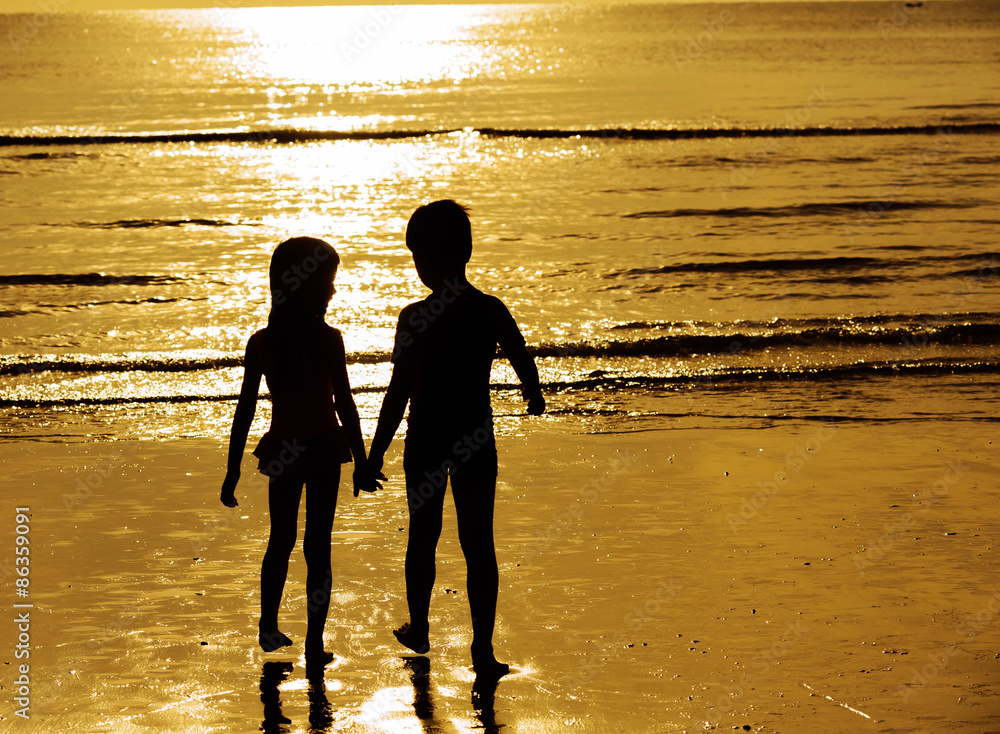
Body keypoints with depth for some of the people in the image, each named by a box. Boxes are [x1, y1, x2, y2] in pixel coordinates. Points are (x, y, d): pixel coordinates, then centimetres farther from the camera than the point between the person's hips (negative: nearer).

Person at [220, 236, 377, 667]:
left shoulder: (261, 343, -5)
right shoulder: (328, 340, -14)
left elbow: (245, 411, -3)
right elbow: (345, 406, -12)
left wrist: (233, 472, 3)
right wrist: (361, 463, -4)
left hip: (282, 450, 3)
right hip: (323, 450, -3)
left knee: (281, 540, 21)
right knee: (318, 547, 4)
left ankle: (269, 628, 28)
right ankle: (315, 645, 5)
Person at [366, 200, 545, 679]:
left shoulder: (416, 318, -15)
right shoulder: (492, 311, -5)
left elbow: (398, 393, -14)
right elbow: (525, 366, 7)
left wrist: (376, 455, -7)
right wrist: (534, 397, 31)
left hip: (426, 442, -2)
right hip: (477, 442, 2)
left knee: (423, 537, 17)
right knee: (479, 542, 5)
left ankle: (419, 629, 34)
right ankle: (483, 649, 1)